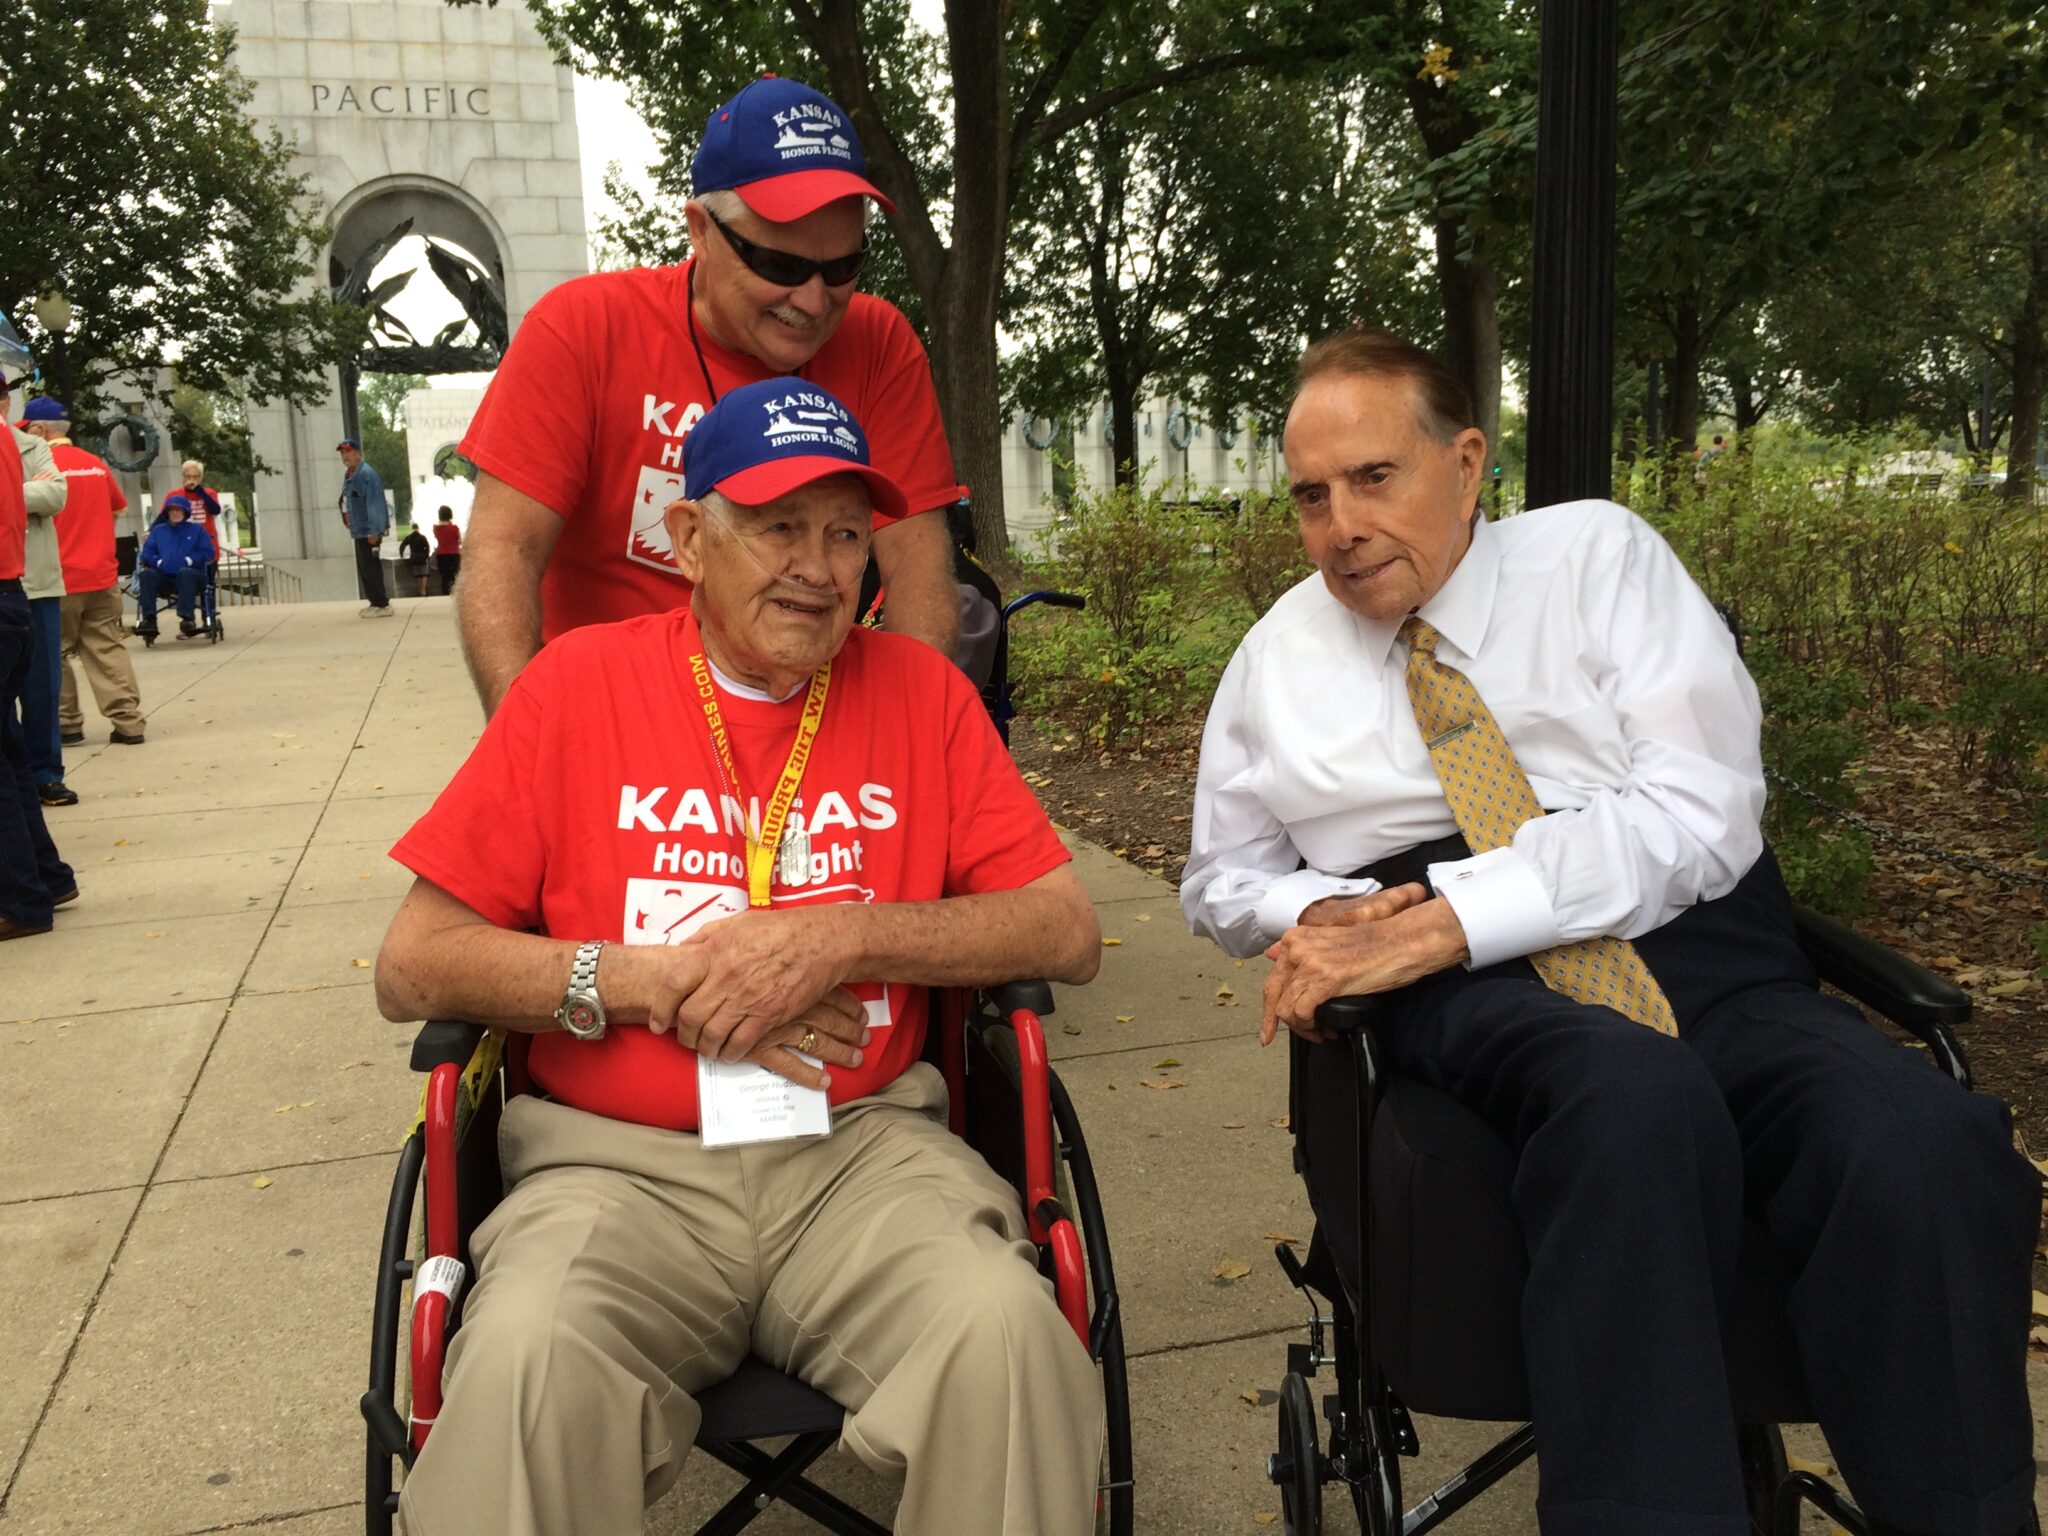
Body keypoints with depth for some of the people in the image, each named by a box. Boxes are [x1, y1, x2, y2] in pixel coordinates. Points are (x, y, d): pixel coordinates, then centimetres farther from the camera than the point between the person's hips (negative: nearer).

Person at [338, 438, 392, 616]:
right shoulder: (348, 475, 14)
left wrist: (374, 531, -23)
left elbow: (374, 504, -20)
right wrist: (350, 524, 16)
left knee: (370, 568, -8)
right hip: (359, 531, 10)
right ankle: (375, 602, 23)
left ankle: (381, 605, -4)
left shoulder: (367, 474, -16)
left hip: (368, 531, -10)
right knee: (364, 568, 15)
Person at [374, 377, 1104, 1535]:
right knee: (526, 1362, -31)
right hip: (621, 1162, 0)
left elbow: (1070, 931, 1)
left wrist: (847, 936, -12)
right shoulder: (582, 682, 4)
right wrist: (653, 980, -10)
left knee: (1007, 1330, -28)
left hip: (862, 1146, 1)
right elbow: (412, 967, 2)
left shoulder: (918, 690, 7)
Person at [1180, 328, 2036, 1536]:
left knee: (1922, 1147, -31)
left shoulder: (1600, 554, 8)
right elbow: (1222, 878, 25)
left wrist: (1439, 920, -14)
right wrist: (1319, 916, 0)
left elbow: (1697, 813, -5)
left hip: (1705, 958, 1)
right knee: (1641, 1100, -37)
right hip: (1474, 1001, 0)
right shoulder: (1278, 658, 16)